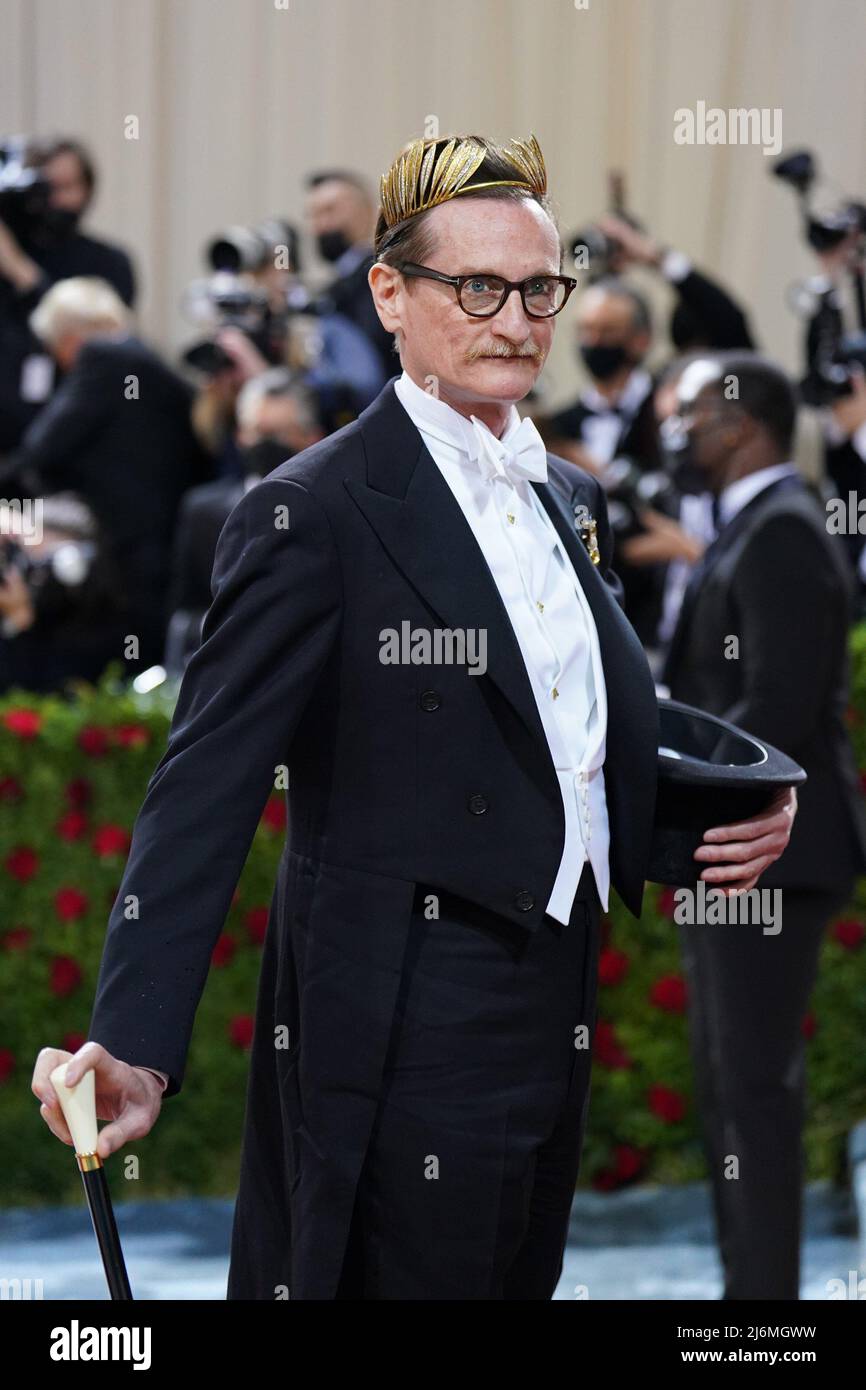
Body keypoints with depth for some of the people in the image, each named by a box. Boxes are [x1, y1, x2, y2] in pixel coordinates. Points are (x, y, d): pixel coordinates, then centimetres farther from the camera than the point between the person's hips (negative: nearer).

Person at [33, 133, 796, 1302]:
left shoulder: (572, 502, 13)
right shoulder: (313, 514, -11)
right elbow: (208, 790, -17)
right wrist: (134, 1045, -27)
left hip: (555, 1019, 8)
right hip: (407, 1041, -8)